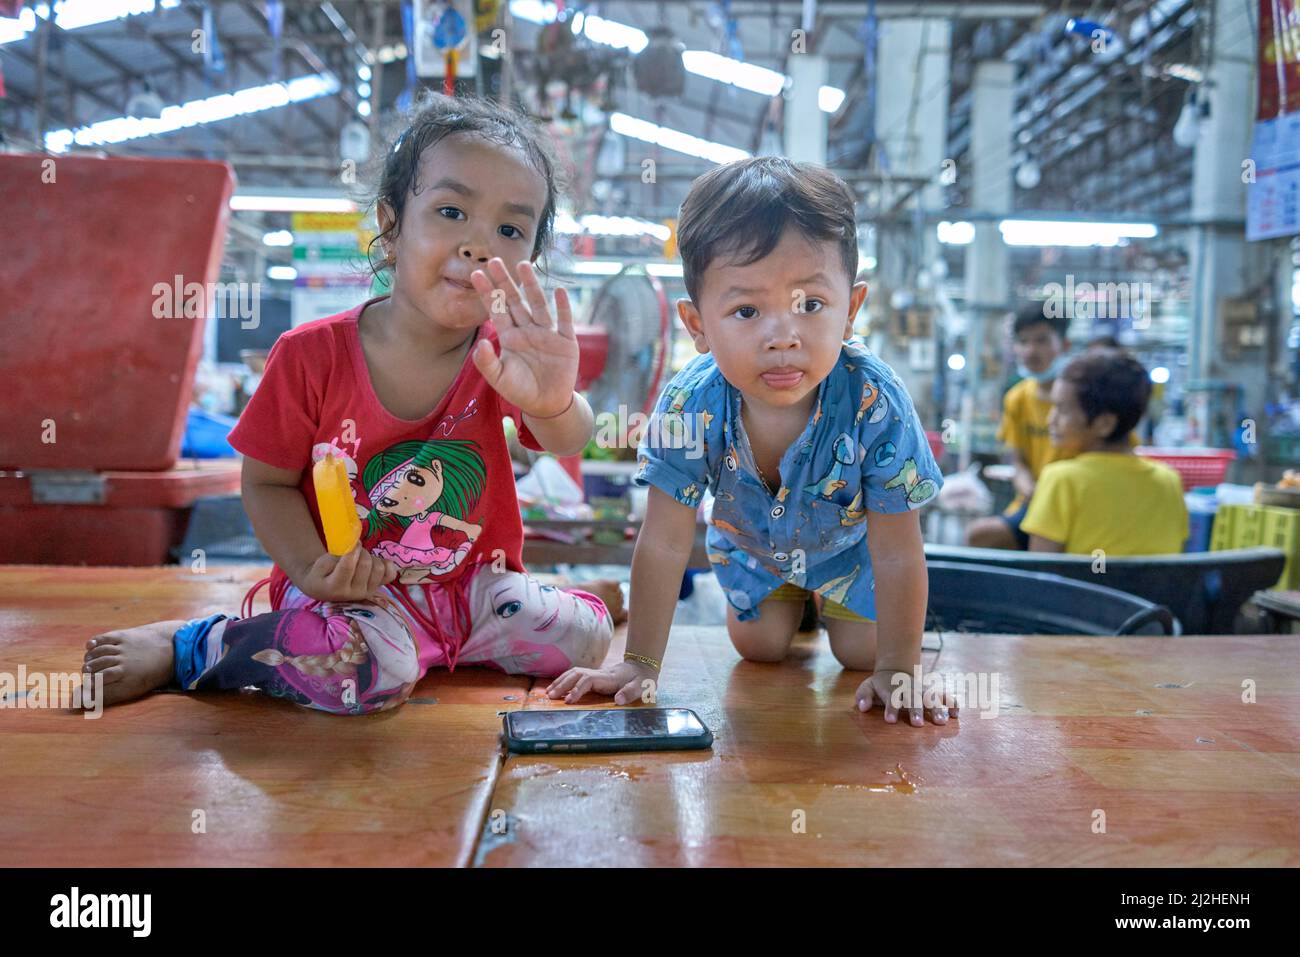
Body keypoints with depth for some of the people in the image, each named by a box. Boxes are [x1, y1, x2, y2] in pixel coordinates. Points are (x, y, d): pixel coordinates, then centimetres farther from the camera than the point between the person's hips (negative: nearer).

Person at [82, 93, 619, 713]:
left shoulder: (504, 353, -10)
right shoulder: (312, 354, -16)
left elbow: (565, 442, -29)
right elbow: (267, 482, -6)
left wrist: (552, 403, -53)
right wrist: (310, 569, -22)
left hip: (470, 580, 3)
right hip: (350, 587, -2)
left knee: (582, 637, -15)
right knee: (367, 669, -32)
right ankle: (186, 646, -7)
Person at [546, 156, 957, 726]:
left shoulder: (875, 403, -41)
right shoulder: (690, 404, -37)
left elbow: (898, 555, -31)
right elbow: (663, 545, -29)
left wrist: (898, 669, -27)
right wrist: (640, 662, -26)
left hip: (849, 540, -1)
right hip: (749, 540, 1)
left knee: (861, 652, 2)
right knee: (759, 648, 11)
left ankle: (834, 601, 36)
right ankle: (792, 601, 45)